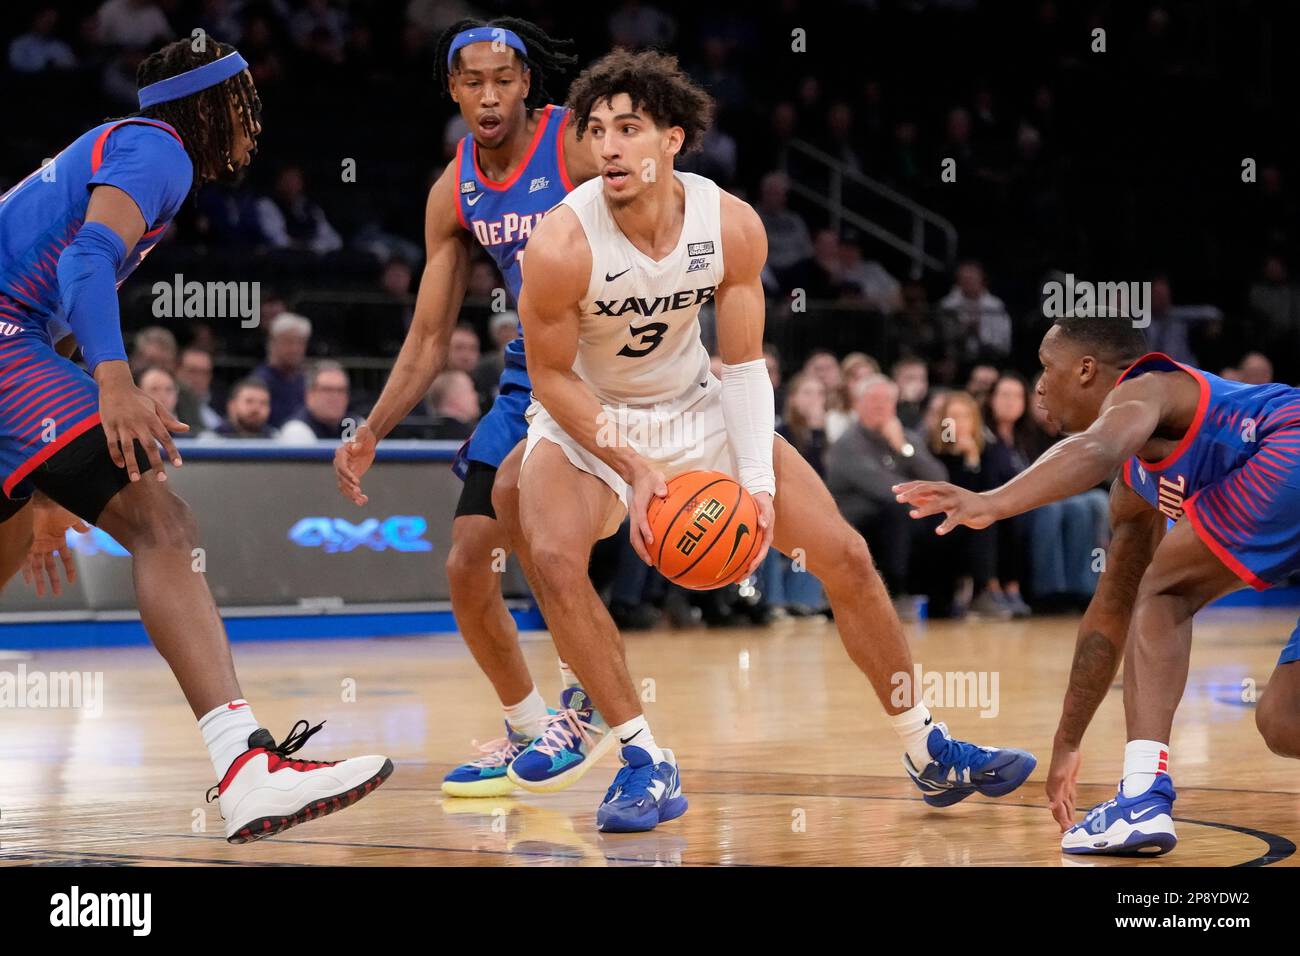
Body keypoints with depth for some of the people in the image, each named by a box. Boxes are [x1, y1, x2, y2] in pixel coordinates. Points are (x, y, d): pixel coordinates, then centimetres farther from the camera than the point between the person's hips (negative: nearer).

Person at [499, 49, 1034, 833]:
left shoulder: (732, 227, -18)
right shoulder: (562, 246, -28)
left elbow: (744, 363, -8)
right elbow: (551, 376, -16)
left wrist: (758, 483, -19)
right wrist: (632, 471, -25)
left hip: (695, 406, 3)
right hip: (586, 418, -3)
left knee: (844, 554, -2)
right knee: (553, 557, -32)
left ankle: (930, 755, 14)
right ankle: (644, 759, -15)